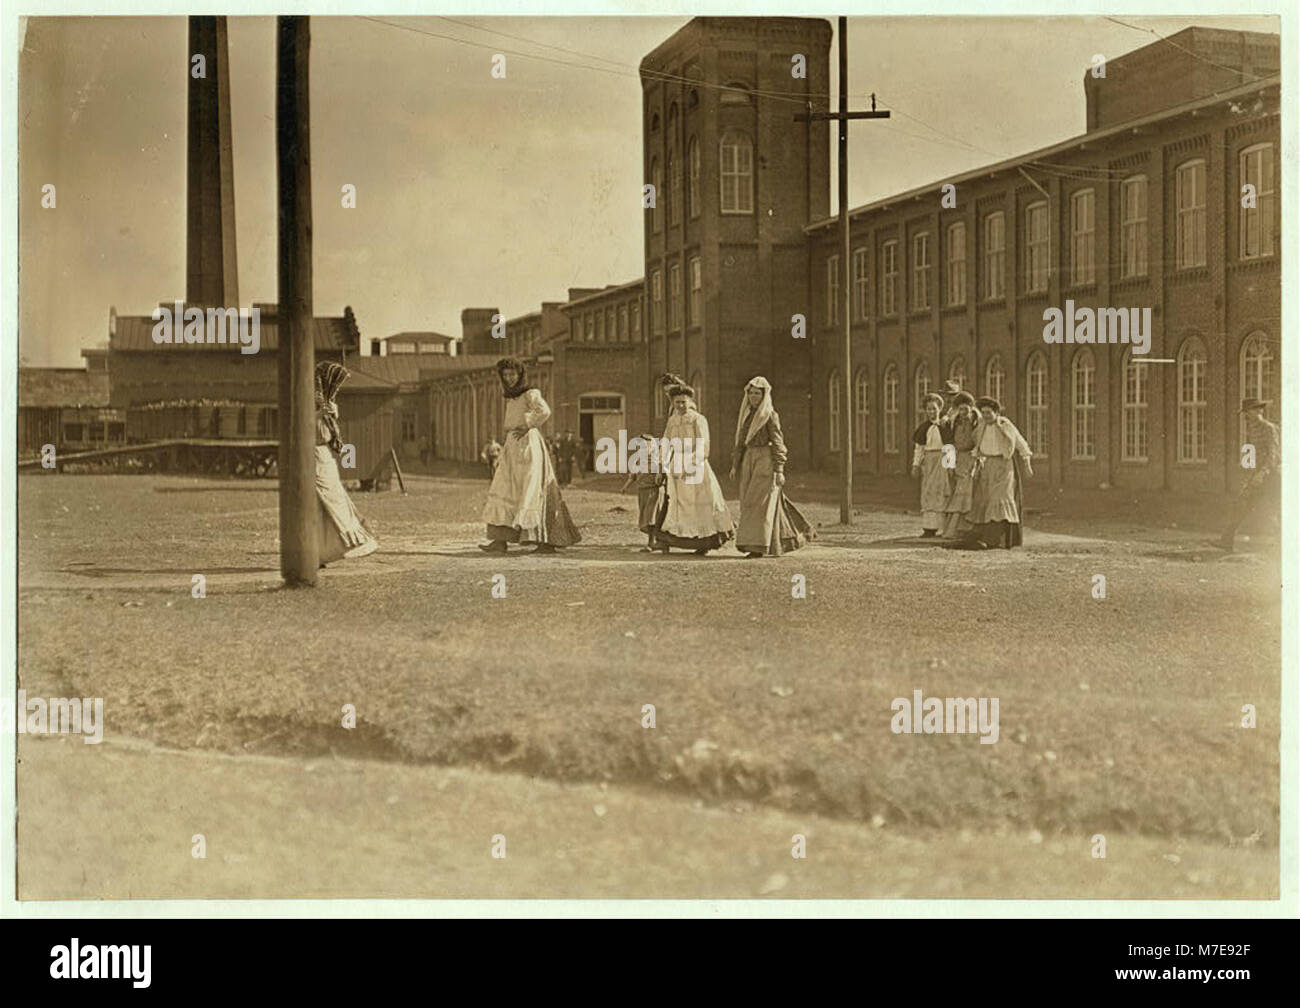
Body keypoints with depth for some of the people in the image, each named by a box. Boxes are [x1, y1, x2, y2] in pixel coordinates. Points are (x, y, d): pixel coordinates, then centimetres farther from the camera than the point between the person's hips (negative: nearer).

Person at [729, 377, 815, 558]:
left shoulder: (770, 415, -6)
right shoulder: (746, 415, 13)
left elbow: (777, 442, -9)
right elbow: (741, 441, 18)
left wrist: (779, 470, -15)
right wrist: (735, 465, 13)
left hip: (766, 461, -7)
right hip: (749, 461, 7)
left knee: (759, 502, -9)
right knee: (749, 501, 7)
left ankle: (758, 546, -6)